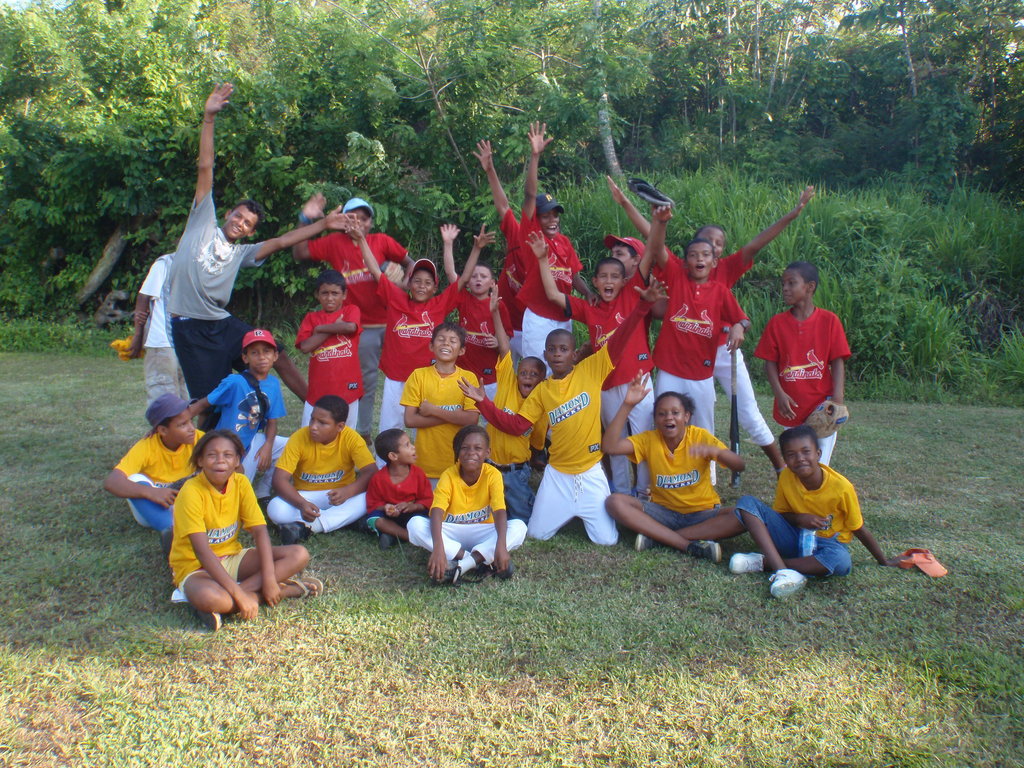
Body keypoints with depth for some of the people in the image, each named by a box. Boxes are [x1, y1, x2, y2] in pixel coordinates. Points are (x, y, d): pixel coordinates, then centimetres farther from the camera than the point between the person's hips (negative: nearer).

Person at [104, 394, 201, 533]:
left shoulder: (197, 438, -16)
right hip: (152, 509, -1)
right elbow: (110, 482, -32)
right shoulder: (146, 448, -22)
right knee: (136, 480, -29)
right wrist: (150, 492, -47)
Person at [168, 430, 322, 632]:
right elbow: (202, 551, -27)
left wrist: (269, 578, -21)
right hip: (195, 566, -6)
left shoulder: (240, 483, -5)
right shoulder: (191, 492, -21)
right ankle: (286, 589, -22)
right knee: (208, 597, -41)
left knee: (299, 555, -12)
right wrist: (239, 595, -33)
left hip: (232, 557, 6)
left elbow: (259, 531, -8)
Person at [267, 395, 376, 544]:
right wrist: (302, 504, -37)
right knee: (275, 509, -29)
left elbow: (371, 472, -21)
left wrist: (348, 491, -40)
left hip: (340, 496, 0)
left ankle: (305, 527, -30)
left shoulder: (351, 438, -15)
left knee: (370, 498, -31)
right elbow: (280, 479, -19)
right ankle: (345, 520, -24)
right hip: (305, 497, 0)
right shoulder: (299, 438, -16)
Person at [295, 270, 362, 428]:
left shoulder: (351, 311, 5)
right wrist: (335, 326, -6)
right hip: (318, 388, 2)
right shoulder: (311, 318, 10)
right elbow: (305, 346, -6)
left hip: (347, 385, -1)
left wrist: (320, 329, -6)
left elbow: (350, 327, -19)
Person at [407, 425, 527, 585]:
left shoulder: (492, 475, -14)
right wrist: (438, 547, -47)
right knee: (415, 524, -28)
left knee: (519, 527, -27)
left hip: (482, 534, 0)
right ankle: (482, 561, -28)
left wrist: (501, 546, -44)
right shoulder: (449, 476, -15)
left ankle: (461, 566, -33)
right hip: (452, 534, 0)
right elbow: (436, 513, -29)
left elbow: (499, 512, -26)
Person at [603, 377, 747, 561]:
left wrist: (714, 451, -41)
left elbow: (740, 466, -20)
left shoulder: (700, 436, -10)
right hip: (664, 512, 1)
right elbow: (609, 446, -22)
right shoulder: (649, 439, -6)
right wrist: (628, 405, -28)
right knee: (615, 501, -24)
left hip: (702, 513, 0)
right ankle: (690, 545, -29)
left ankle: (657, 536, -26)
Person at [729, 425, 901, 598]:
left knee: (841, 561, -41)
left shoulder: (841, 487, -21)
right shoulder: (786, 477, -12)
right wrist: (798, 518, -20)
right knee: (747, 503, -18)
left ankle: (763, 562, -28)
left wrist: (884, 561, 3)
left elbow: (858, 528, -7)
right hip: (795, 537, 3)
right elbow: (779, 513, 2)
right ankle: (782, 571, -33)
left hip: (828, 543, -2)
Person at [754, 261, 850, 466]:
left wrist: (837, 401, -14)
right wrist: (780, 394, -13)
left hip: (822, 409, -2)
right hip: (791, 409, 2)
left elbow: (838, 362, -5)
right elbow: (770, 363, 1)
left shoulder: (829, 321, -5)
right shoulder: (777, 323, 0)